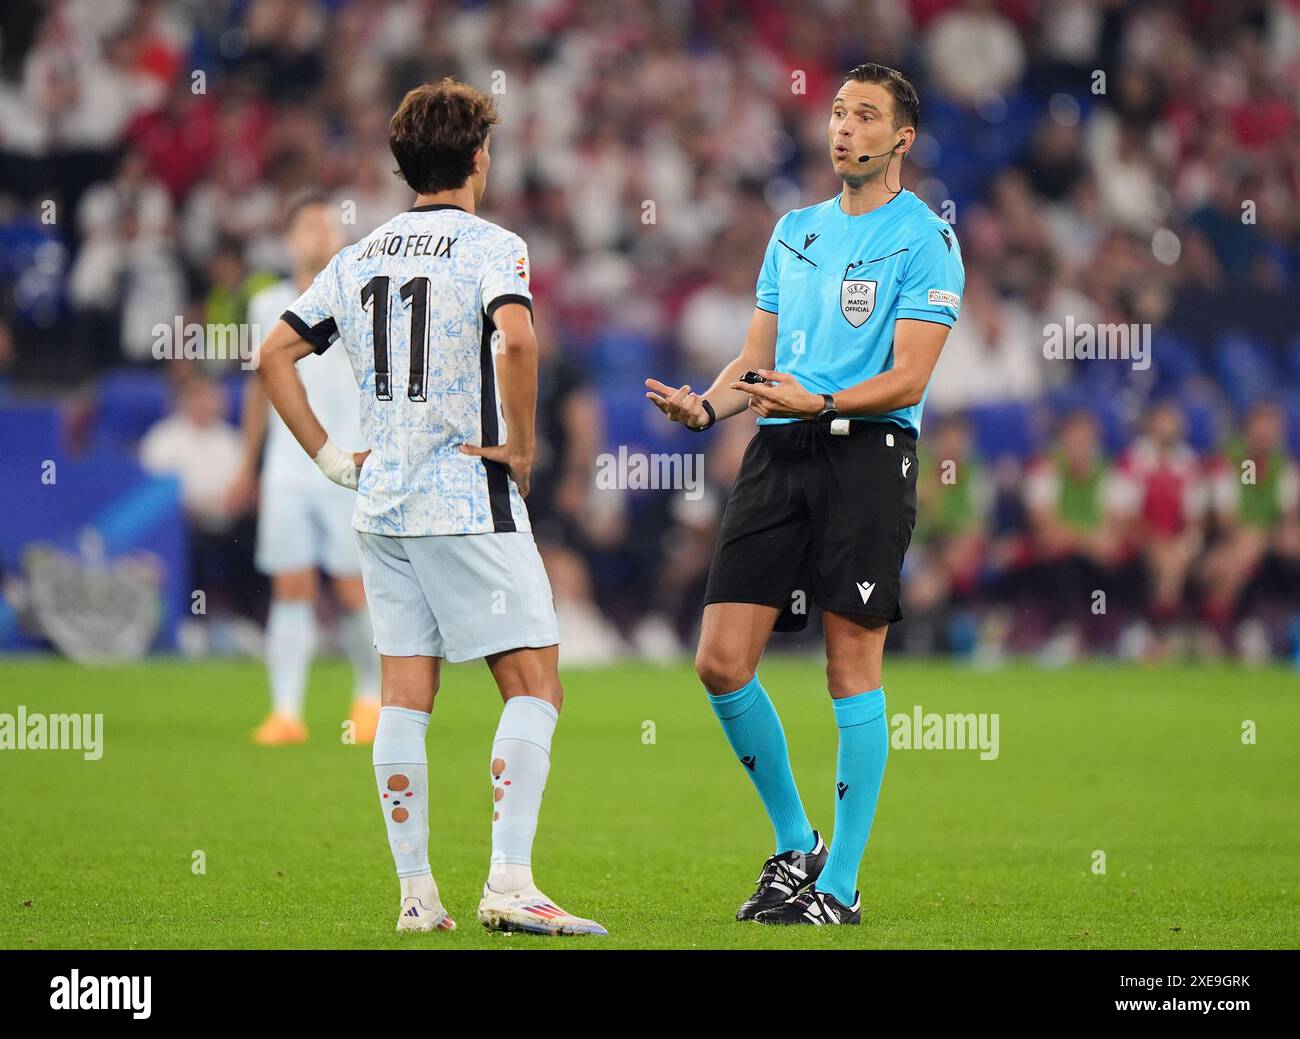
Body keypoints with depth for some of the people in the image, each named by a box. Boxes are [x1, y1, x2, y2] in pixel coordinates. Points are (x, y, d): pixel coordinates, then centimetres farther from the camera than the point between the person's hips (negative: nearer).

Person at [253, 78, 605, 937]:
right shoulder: (490, 246, -7)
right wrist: (521, 446, -14)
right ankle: (510, 884, -14)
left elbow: (275, 356, 13)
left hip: (381, 508, 7)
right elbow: (515, 340, -26)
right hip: (471, 504, -6)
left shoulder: (359, 259, 13)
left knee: (405, 696, 7)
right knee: (535, 684, -3)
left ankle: (416, 896, 6)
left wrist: (332, 458, 12)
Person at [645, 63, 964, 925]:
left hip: (868, 451, -6)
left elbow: (907, 379, -9)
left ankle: (840, 883, 2)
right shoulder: (794, 231, 19)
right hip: (779, 453, 6)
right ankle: (795, 846, 15)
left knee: (853, 666, -5)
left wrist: (818, 402, -24)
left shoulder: (926, 240, -1)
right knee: (723, 661, -2)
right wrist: (706, 406, -1)